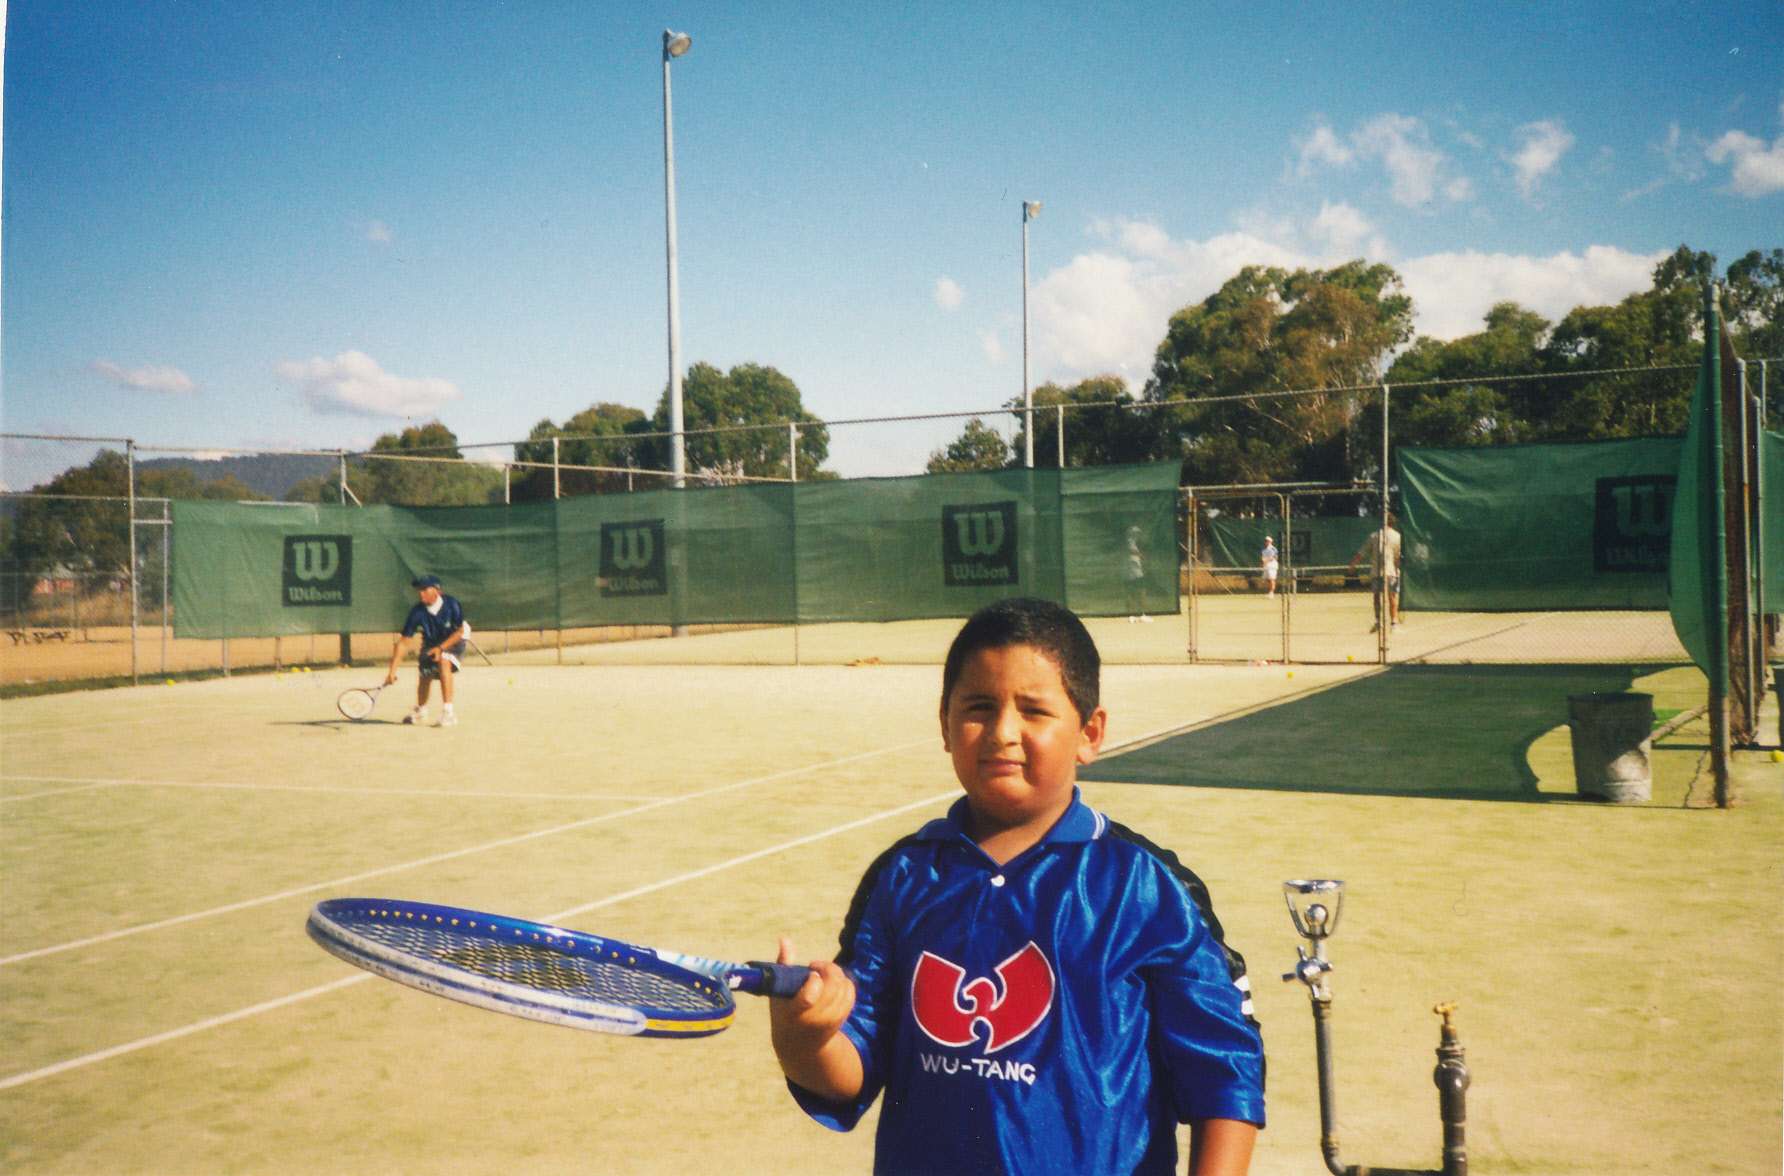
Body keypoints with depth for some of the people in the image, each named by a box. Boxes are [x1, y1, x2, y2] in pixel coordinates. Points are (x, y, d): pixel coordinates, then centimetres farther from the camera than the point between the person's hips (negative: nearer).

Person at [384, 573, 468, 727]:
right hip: (430, 642, 3)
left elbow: (460, 631, -16)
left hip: (453, 640, -3)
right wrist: (392, 670, -25)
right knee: (425, 676, -1)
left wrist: (441, 648, -28)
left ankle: (448, 713, -28)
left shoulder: (451, 605, -29)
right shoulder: (418, 612, -23)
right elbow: (403, 642, -21)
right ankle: (420, 712, 32)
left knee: (444, 661, -30)